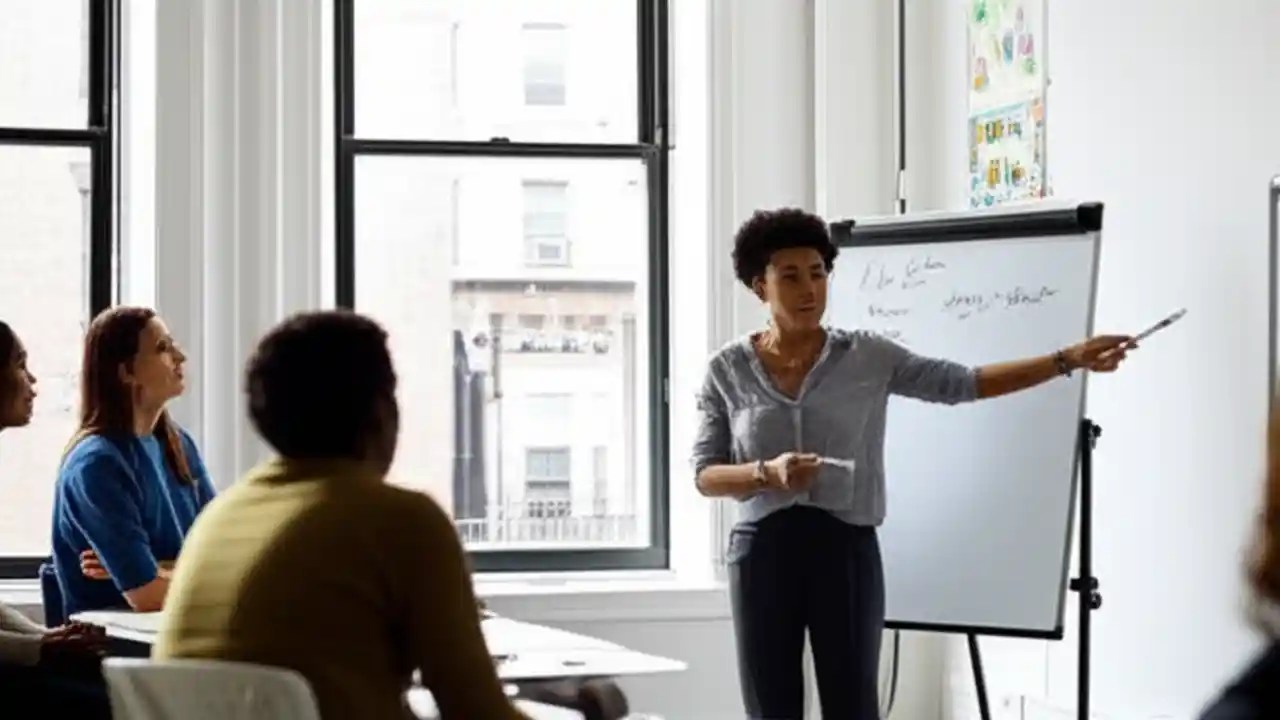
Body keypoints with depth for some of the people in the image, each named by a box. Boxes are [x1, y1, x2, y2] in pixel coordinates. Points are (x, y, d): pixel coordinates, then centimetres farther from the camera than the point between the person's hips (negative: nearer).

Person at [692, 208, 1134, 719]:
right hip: (763, 552, 1)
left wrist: (1068, 360, -8)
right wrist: (767, 473, -19)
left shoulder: (866, 356, 3)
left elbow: (962, 383, 0)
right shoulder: (727, 370, 3)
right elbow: (704, 476, 2)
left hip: (846, 550, 0)